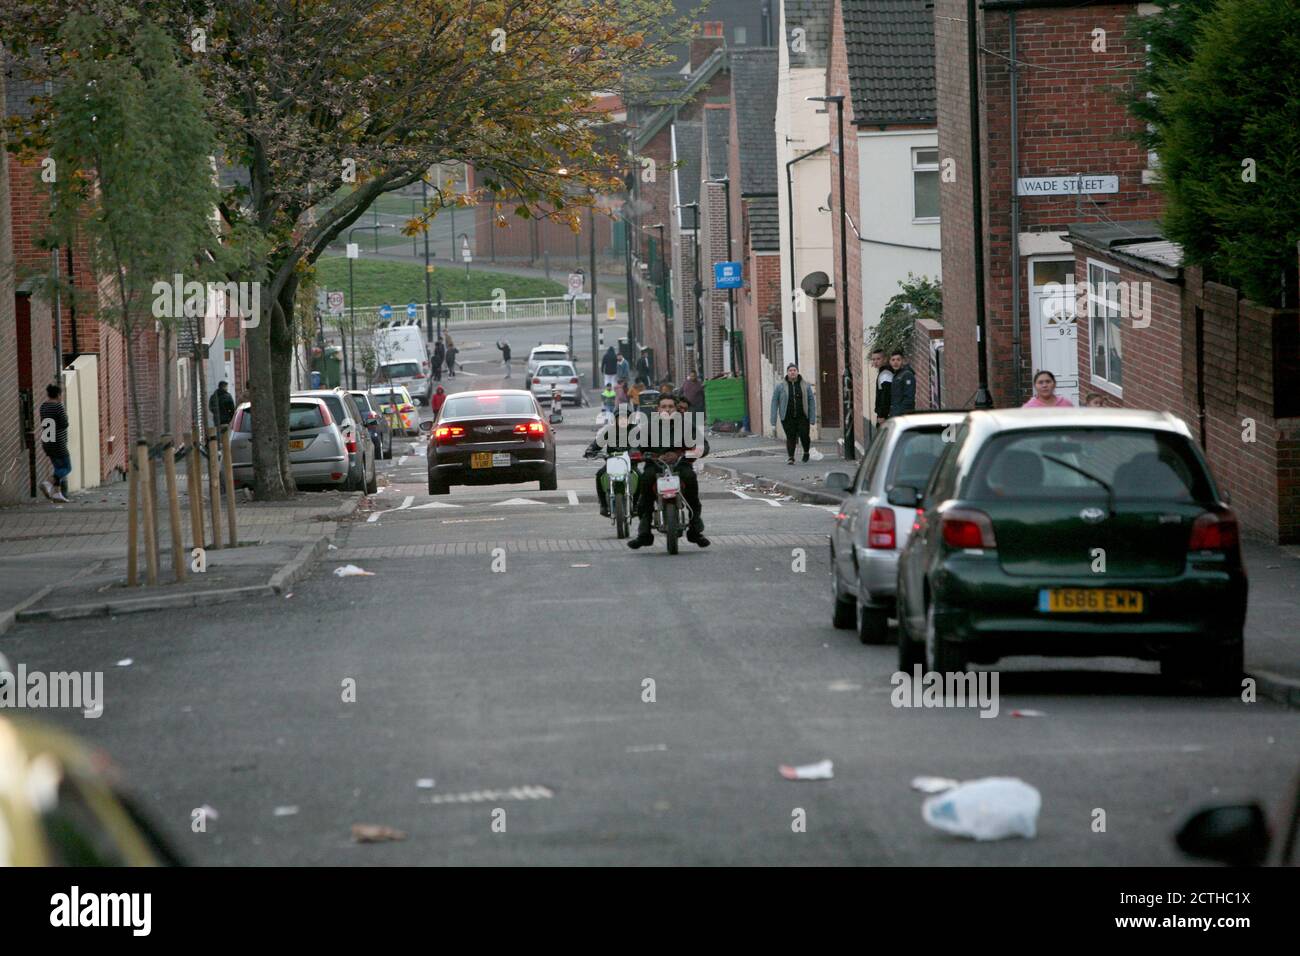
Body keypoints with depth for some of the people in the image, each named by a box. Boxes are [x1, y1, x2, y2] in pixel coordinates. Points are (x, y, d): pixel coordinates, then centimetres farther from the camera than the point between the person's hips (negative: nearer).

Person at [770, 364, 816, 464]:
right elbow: (774, 402, 3)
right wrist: (774, 418, -2)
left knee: (804, 436, -7)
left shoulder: (805, 385, 5)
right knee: (790, 437, -3)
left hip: (802, 417, 0)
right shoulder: (780, 386, 2)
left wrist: (812, 418, 0)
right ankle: (790, 457, 7)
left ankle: (806, 452, 21)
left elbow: (811, 401, 6)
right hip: (787, 418, 0)